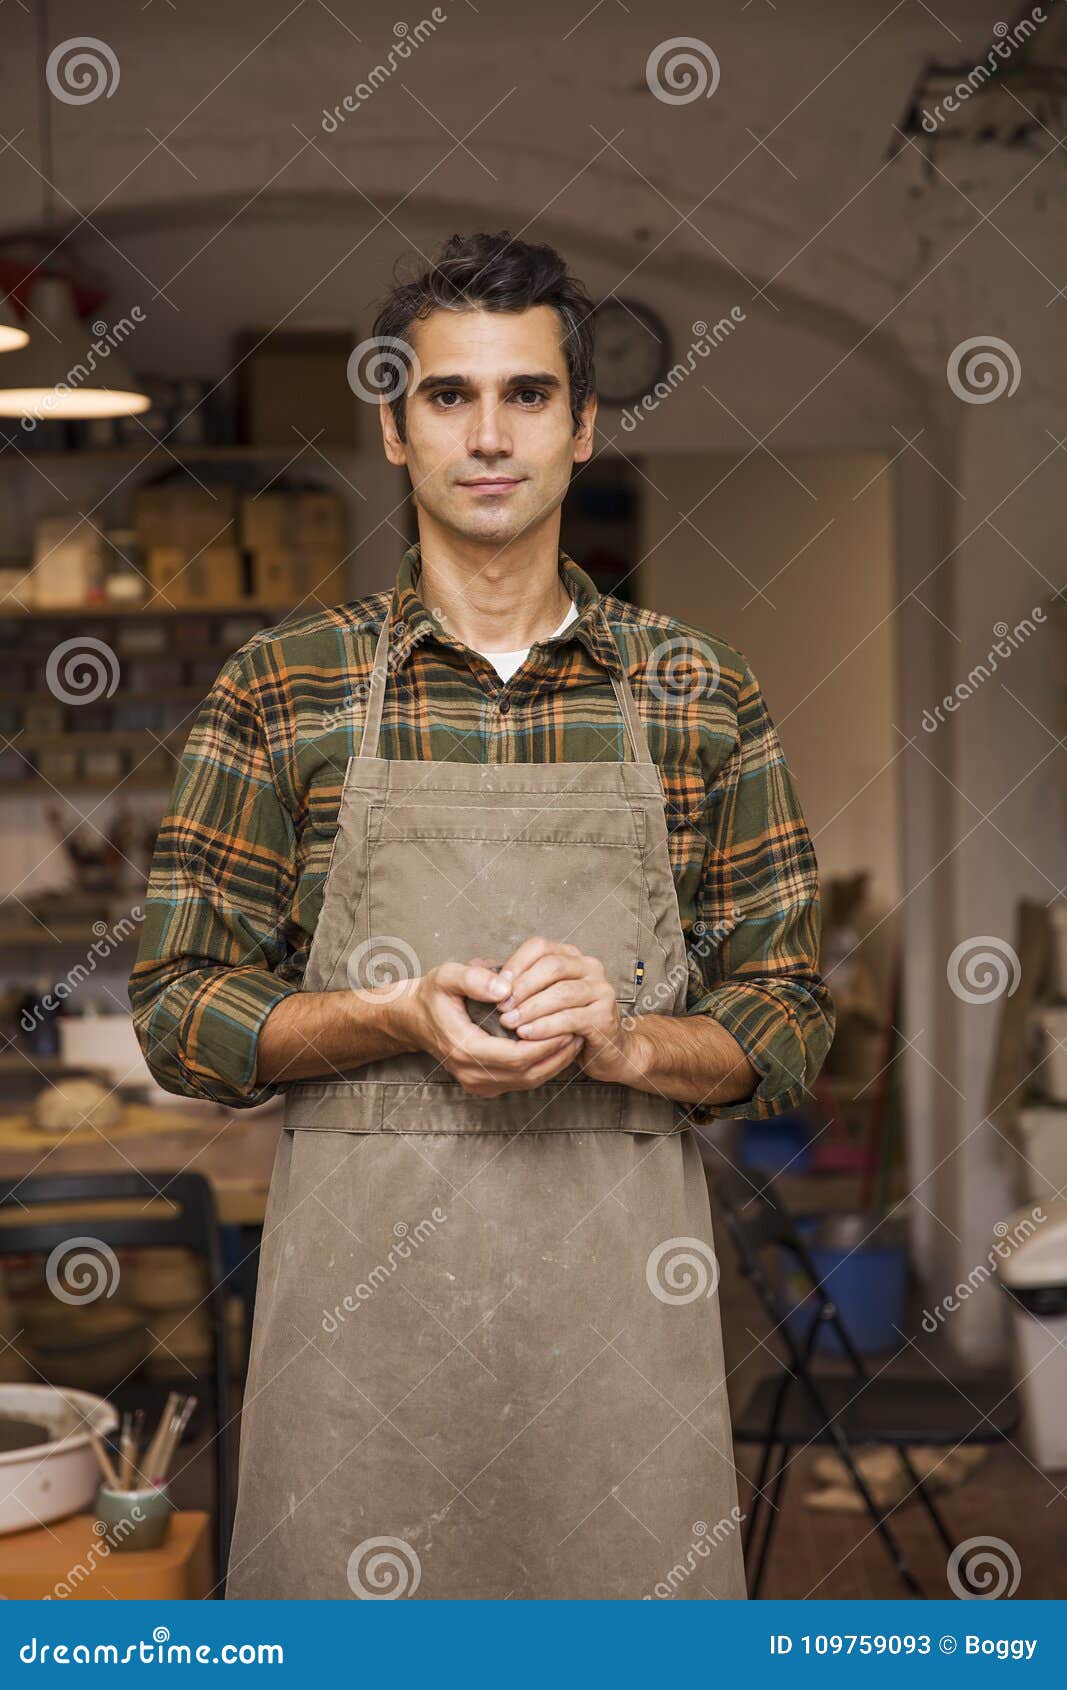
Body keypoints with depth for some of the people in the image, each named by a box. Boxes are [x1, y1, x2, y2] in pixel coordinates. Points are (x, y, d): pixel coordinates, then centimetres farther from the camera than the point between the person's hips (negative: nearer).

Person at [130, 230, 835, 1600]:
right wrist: (400, 1019, -13)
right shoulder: (281, 686, 4)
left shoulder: (700, 694, 6)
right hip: (359, 1273, 0)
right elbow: (179, 1007, 3)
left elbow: (790, 1023, 7)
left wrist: (626, 1040, -13)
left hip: (623, 1279, 1)